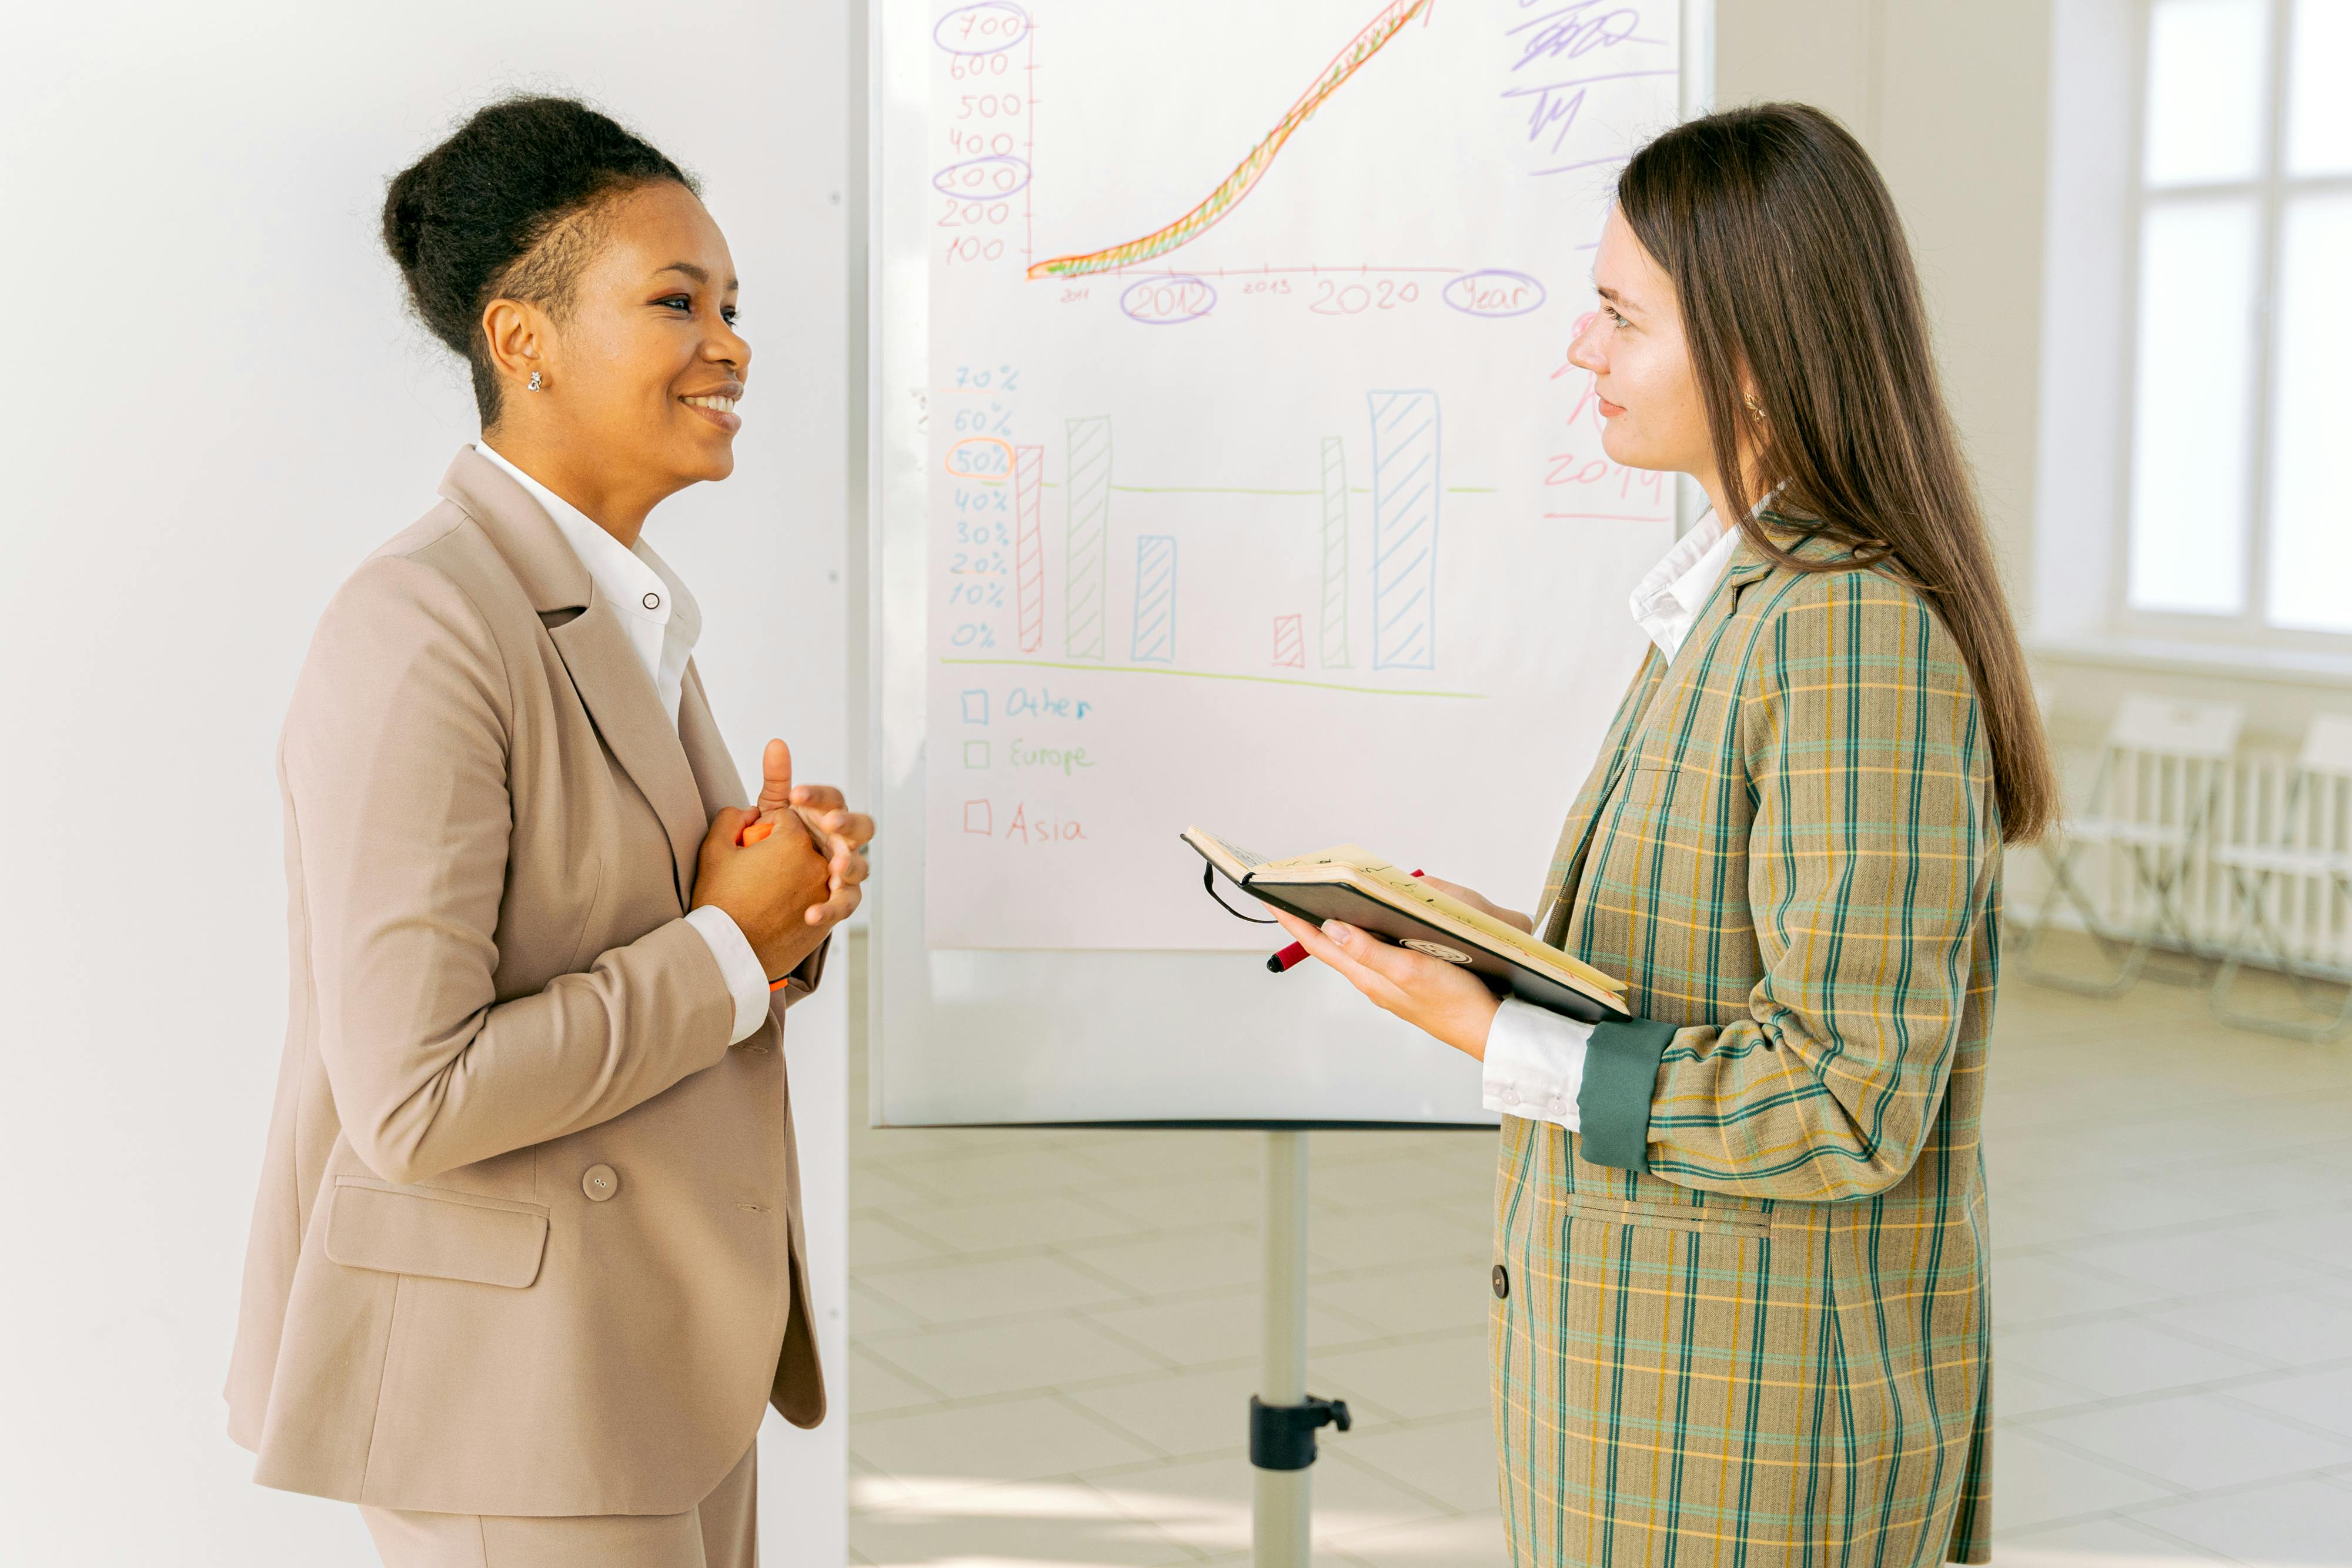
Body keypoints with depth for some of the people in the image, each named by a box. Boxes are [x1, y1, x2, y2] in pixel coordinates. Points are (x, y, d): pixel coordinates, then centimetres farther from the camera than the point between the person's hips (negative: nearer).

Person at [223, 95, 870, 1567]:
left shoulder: (635, 612, 10)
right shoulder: (421, 632, -21)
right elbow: (415, 1098, -26)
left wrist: (794, 895, -5)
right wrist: (732, 947, -17)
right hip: (511, 1383, -9)